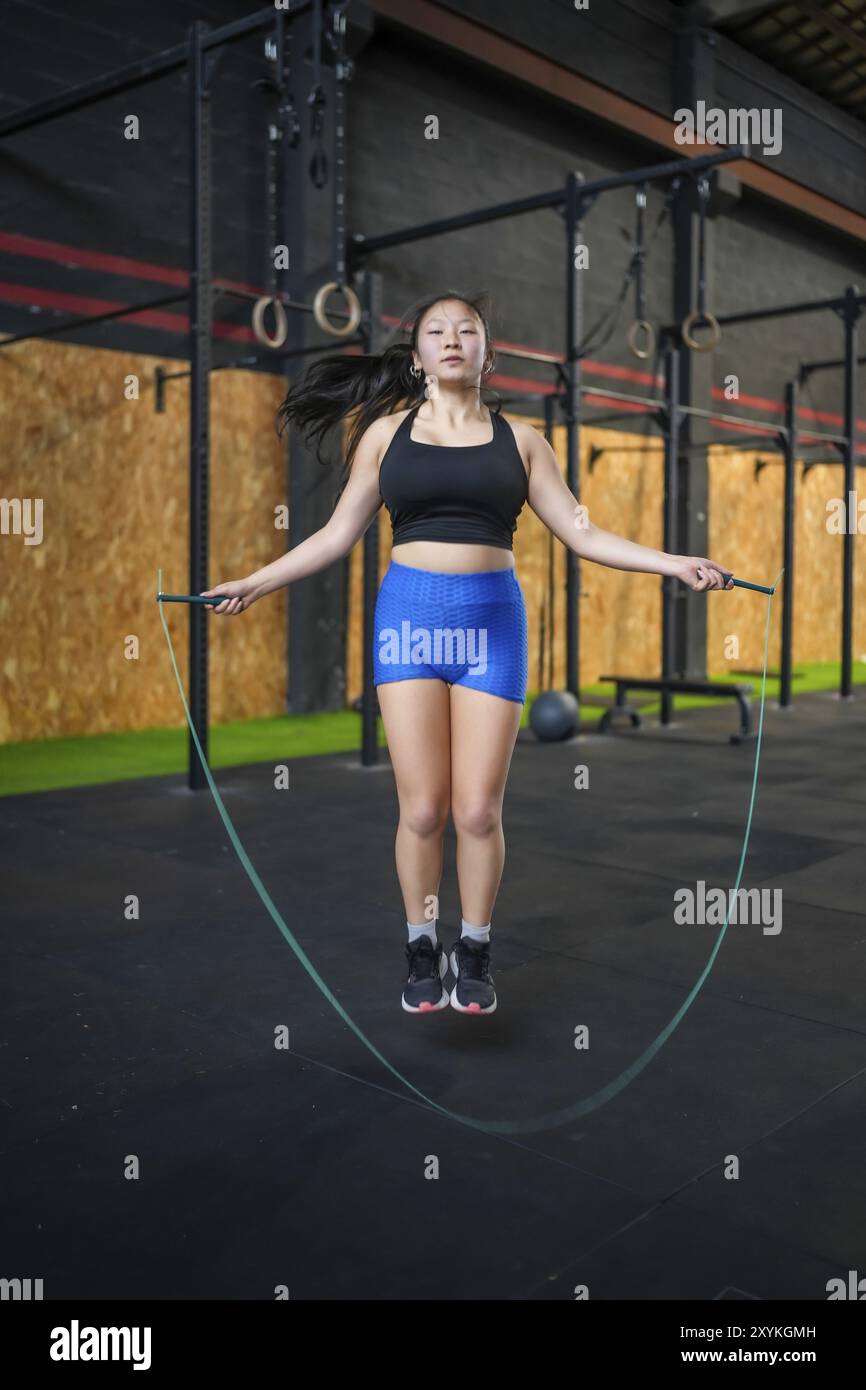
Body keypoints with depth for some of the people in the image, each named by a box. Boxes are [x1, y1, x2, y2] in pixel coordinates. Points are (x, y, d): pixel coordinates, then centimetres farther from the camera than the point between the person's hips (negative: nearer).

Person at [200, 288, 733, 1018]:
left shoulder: (519, 438, 11)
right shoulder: (386, 432, 11)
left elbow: (580, 532, 7)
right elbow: (338, 533, 12)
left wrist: (674, 563, -2)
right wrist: (257, 581, 8)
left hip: (492, 620, 0)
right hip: (409, 617, 0)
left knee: (479, 810, -2)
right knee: (423, 809, -2)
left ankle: (475, 949, 19)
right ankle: (423, 946, 19)